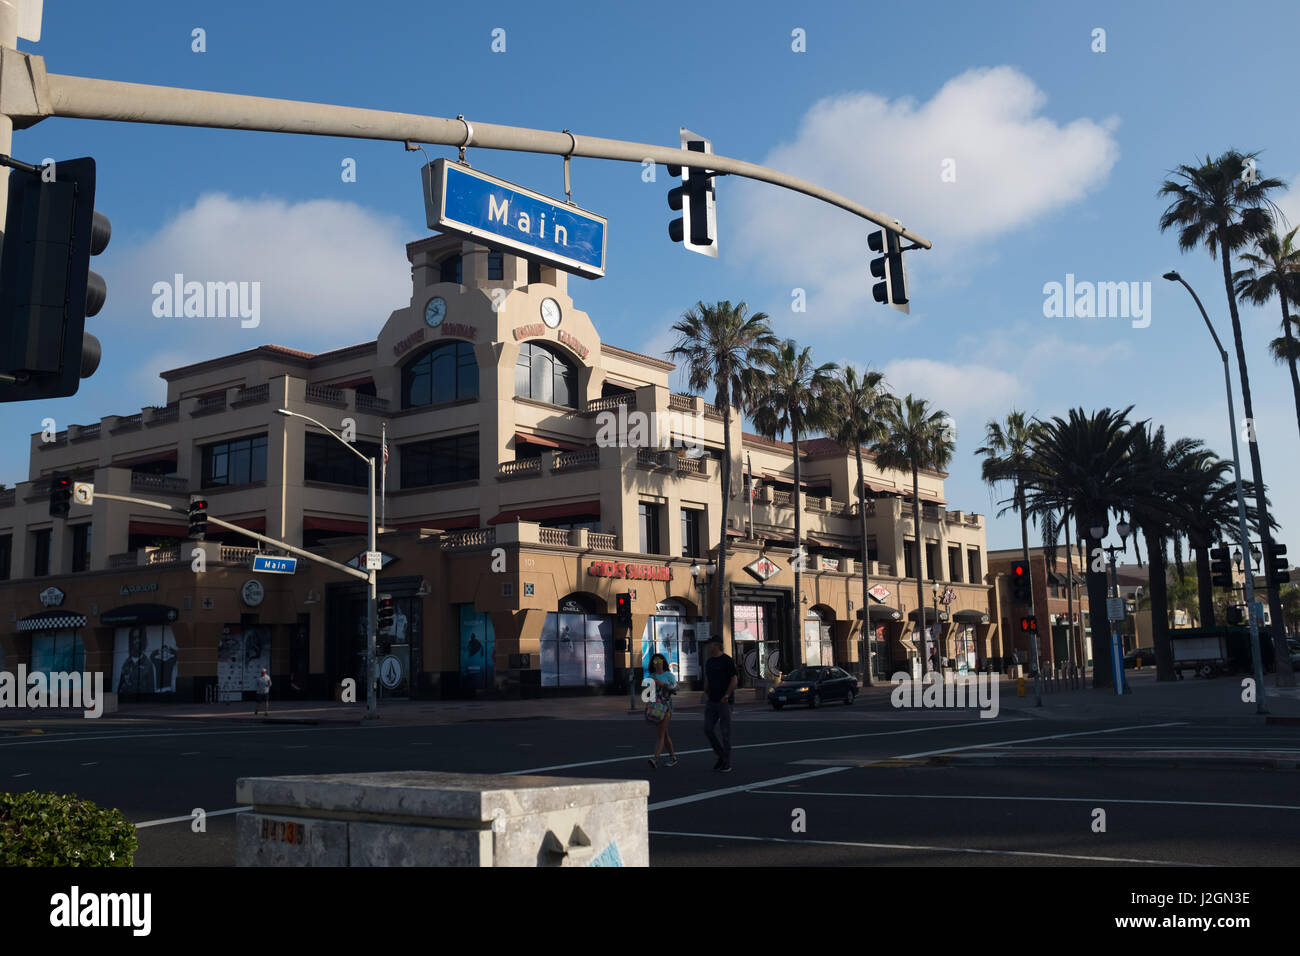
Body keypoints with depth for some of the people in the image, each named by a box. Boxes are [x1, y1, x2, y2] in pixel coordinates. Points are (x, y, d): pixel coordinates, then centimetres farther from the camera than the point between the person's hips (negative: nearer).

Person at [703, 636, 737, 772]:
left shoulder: (727, 661, -9)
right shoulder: (708, 662, 13)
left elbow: (734, 680, -11)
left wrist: (726, 696, -19)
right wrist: (706, 694, 9)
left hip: (724, 701, -7)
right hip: (711, 702, 7)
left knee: (726, 732, -2)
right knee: (708, 730, 2)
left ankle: (727, 763, 4)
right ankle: (721, 756, 17)